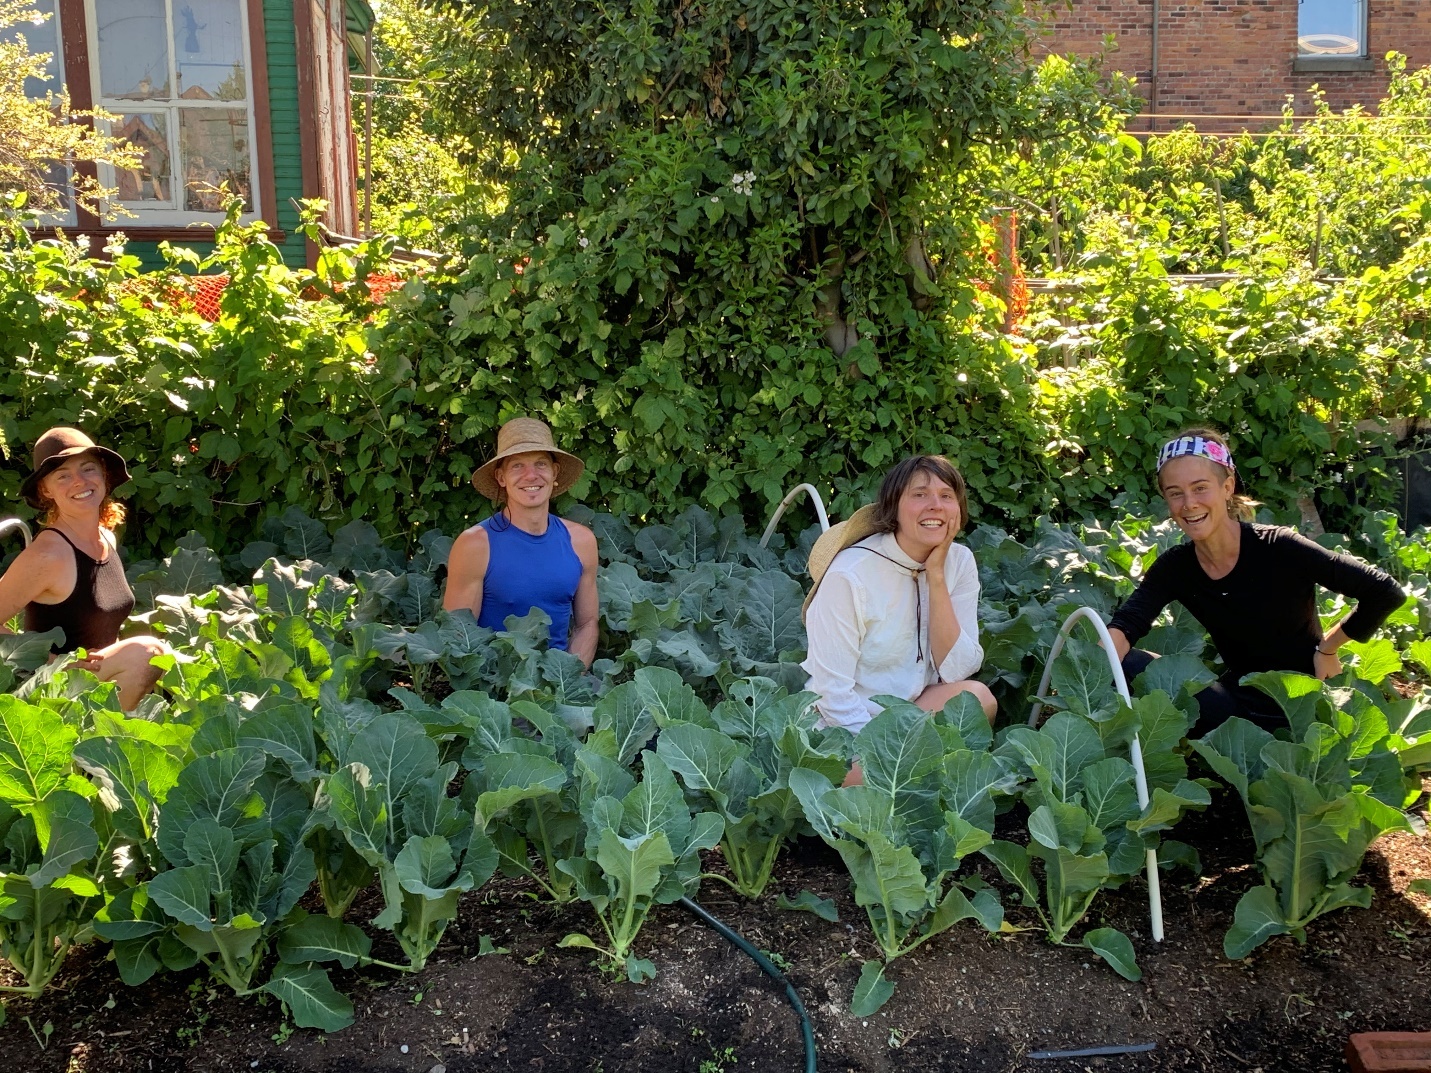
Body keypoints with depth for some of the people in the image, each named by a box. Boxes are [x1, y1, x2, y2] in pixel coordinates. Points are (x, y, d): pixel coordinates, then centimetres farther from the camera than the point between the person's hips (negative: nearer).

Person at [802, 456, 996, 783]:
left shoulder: (960, 561, -4)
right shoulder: (850, 574, -21)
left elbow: (956, 670, -12)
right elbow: (833, 693, -19)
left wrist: (936, 576, -18)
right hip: (845, 724, -5)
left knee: (977, 696, -23)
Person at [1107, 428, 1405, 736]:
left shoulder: (1279, 550, -19)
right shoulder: (1174, 568, -5)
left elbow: (1385, 591, -18)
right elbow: (1125, 625, -19)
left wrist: (1326, 649, -9)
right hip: (1239, 699, 5)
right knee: (1128, 663, -16)